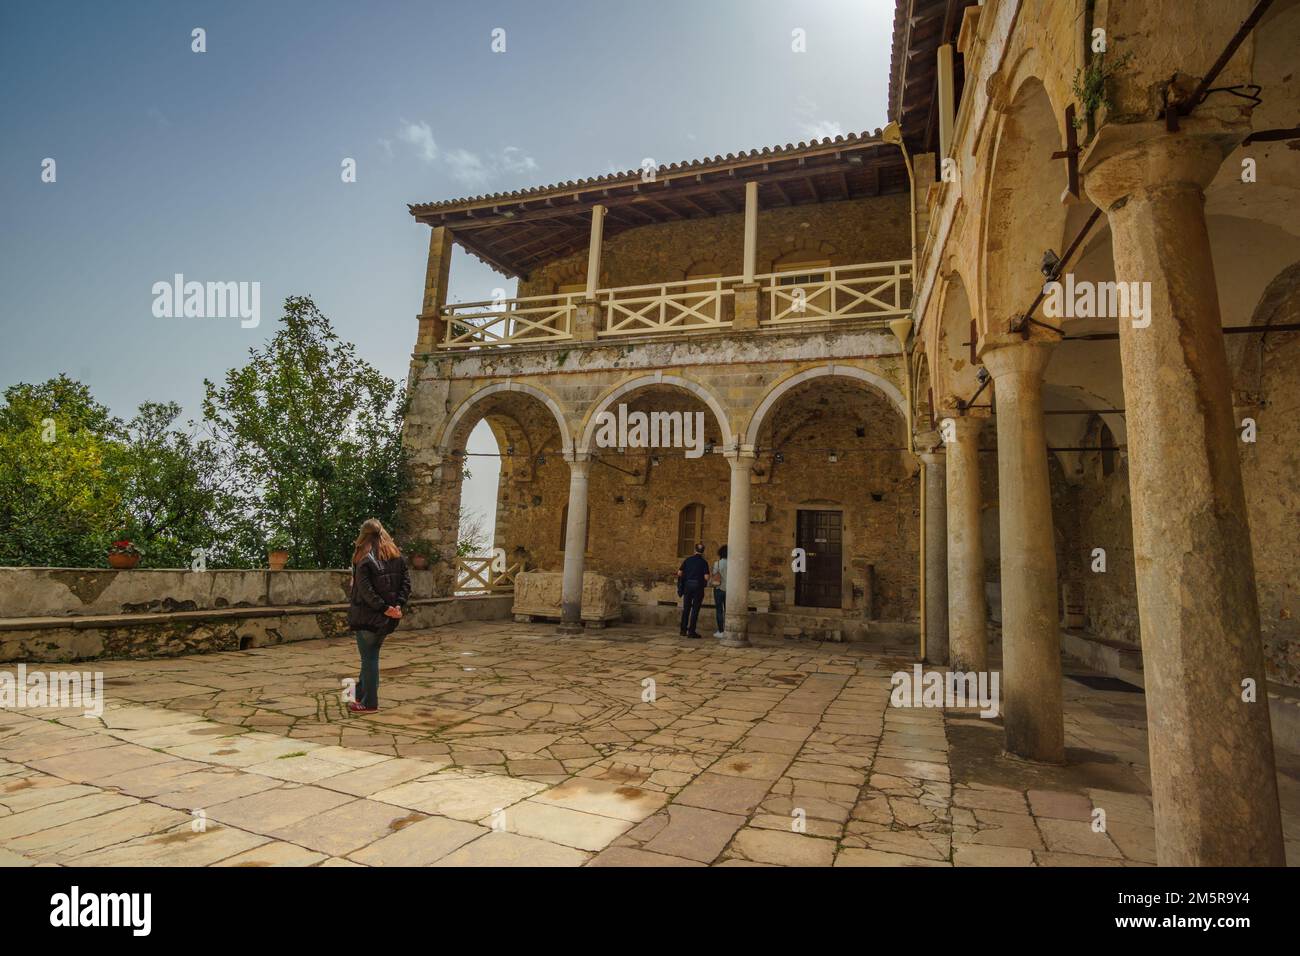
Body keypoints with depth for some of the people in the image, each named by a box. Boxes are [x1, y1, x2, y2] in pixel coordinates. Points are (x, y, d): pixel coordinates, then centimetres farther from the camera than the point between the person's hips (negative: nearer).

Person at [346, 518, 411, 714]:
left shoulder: (364, 558, -10)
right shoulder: (397, 556, 7)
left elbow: (365, 589, -20)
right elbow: (406, 582, -1)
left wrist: (384, 607, -20)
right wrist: (398, 605, -8)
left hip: (368, 616, -5)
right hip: (388, 618, 6)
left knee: (369, 657, 4)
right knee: (371, 655, 21)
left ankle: (369, 703, 11)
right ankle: (361, 692, 33)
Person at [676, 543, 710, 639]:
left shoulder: (688, 560, 4)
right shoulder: (704, 562, -5)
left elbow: (679, 573, 2)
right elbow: (706, 577, -12)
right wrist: (702, 578, 10)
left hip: (687, 585, 3)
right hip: (698, 586, -3)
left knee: (686, 609, 13)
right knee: (695, 610, 2)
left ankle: (683, 630, 17)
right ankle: (691, 631, 1)